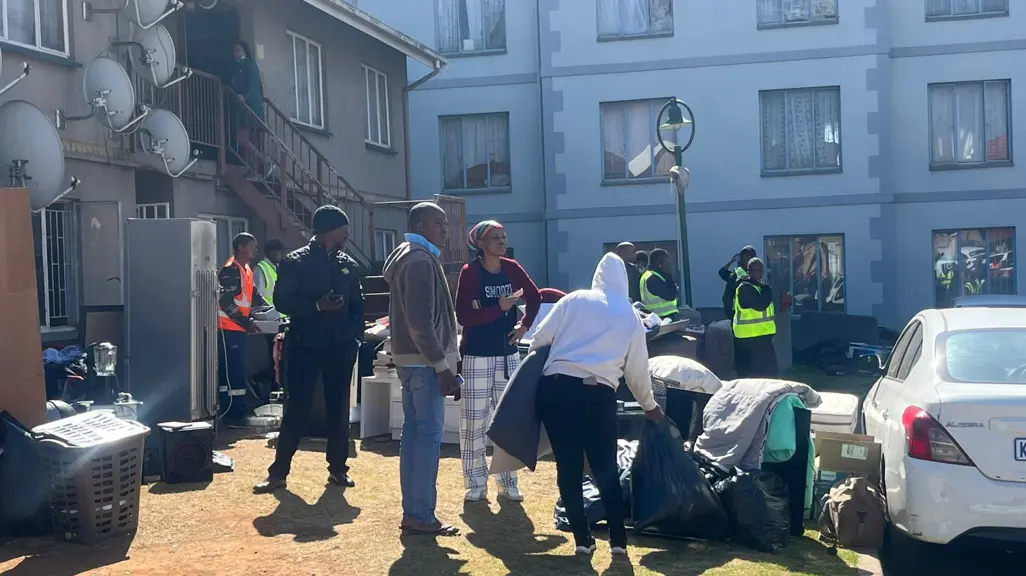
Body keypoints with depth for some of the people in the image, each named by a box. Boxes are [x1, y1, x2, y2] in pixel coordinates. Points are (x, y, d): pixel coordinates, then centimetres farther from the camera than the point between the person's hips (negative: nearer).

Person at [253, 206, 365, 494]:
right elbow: (282, 301, -8)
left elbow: (357, 305, 14)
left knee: (338, 408, 9)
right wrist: (316, 306, -19)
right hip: (305, 346, -4)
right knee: (297, 409, -1)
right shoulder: (294, 262, -5)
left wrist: (355, 337, 2)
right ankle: (279, 471, 8)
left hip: (340, 347, 4)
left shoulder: (349, 265, 8)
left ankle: (338, 468, 19)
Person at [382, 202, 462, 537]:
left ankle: (412, 511, 16)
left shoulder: (405, 256, 18)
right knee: (429, 435, -7)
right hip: (425, 361, -10)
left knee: (414, 431, 11)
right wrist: (442, 366, -20)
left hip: (410, 358, 10)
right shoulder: (421, 260, -15)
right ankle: (422, 516, -4)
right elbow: (421, 321, -22)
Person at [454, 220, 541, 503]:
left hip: (508, 355, 5)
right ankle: (476, 483, 9)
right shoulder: (470, 272, -10)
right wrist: (498, 308, -22)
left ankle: (508, 483, 18)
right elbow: (463, 316, -17)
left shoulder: (511, 268, 3)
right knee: (474, 421, -1)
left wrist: (525, 325, 5)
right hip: (477, 356, -4)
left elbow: (535, 297, 18)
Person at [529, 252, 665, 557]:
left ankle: (583, 539, 12)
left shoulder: (574, 299, 9)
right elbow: (637, 370, 20)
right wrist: (650, 406, 36)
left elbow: (540, 339, 6)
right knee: (606, 468, 13)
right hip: (598, 393, 0)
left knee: (568, 466, 7)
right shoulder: (631, 316, 15)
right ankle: (618, 539, 13)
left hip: (556, 385, 0)